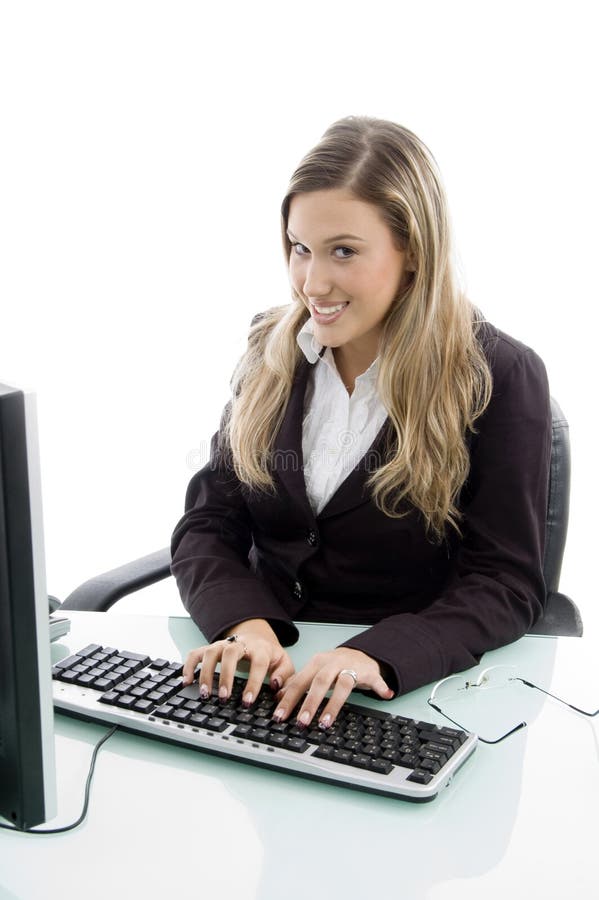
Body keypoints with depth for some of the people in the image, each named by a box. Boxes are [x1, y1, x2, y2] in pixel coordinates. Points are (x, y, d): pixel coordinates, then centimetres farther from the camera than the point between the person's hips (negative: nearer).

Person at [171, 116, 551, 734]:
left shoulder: (500, 377, -7)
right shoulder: (271, 353, 5)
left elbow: (506, 584, -10)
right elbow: (207, 527, 3)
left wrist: (378, 656, -27)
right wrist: (245, 624, -18)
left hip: (414, 688, -2)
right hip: (267, 678, 3)